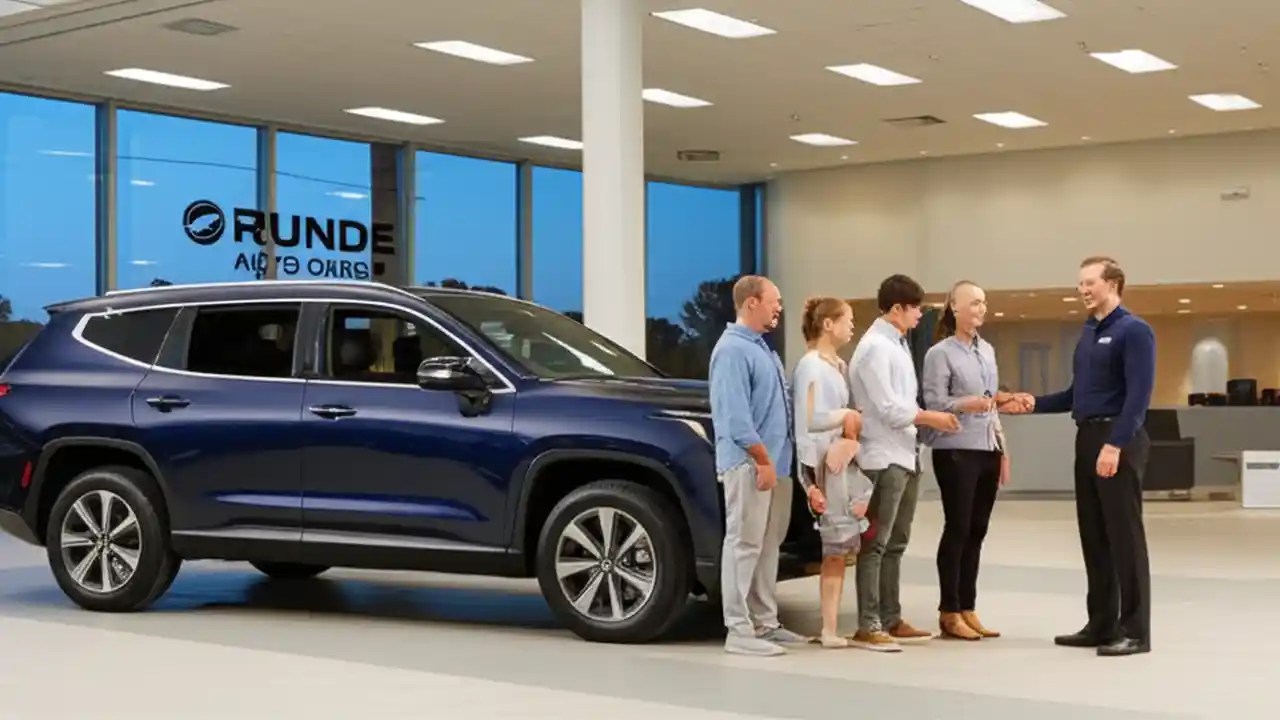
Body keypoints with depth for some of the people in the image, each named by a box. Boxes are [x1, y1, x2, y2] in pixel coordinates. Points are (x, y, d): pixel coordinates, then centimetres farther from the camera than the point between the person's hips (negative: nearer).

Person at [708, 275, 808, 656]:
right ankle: (738, 631, -5)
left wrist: (775, 459, 16)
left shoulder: (761, 348, 18)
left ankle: (765, 623, 19)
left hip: (774, 462, 10)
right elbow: (735, 415, -19)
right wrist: (763, 459, -19)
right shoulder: (733, 349, -13)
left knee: (769, 545, 12)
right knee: (744, 544, -7)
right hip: (749, 463, -10)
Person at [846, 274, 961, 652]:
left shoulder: (897, 344, 16)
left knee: (895, 543, 14)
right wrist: (931, 418, -8)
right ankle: (868, 626, -6)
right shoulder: (875, 347, -14)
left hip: (905, 454, 10)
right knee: (876, 544, -8)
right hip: (884, 457, -10)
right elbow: (887, 407, -17)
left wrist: (928, 419, 3)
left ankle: (891, 619, 22)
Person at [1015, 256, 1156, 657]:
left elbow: (1139, 395, -17)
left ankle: (1135, 630, 1)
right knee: (1094, 537, 10)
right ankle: (1101, 624, 18)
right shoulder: (1088, 333, 17)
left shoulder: (1133, 331, -8)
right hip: (1086, 440, 8)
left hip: (1118, 441, -8)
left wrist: (1115, 444, -25)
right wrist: (1036, 403, 6)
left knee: (1125, 536, -4)